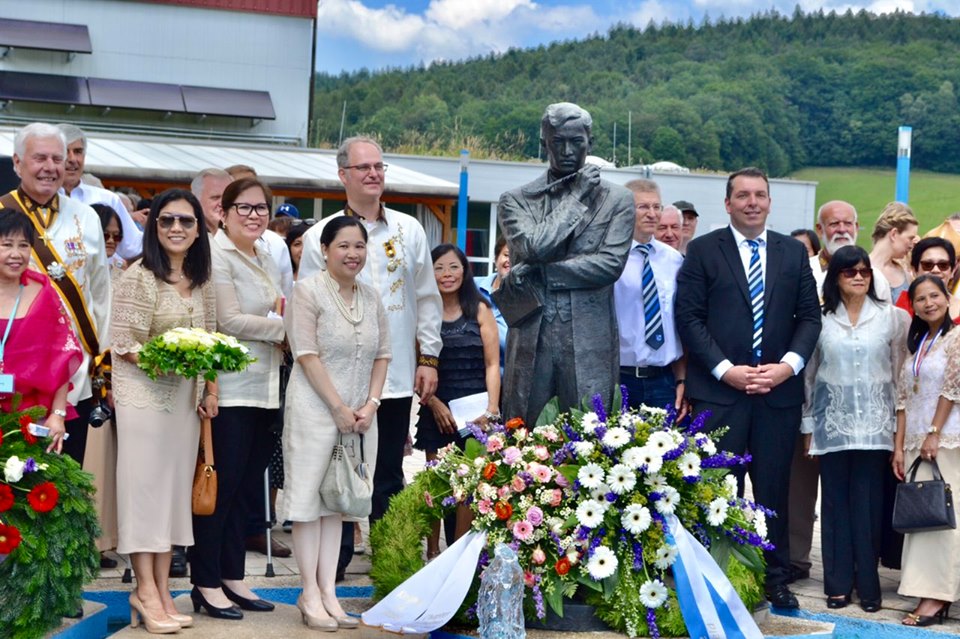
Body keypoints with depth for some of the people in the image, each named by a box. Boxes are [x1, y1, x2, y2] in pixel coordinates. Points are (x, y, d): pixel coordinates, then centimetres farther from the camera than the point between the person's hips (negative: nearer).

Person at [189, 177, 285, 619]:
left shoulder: (265, 260, 17)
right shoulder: (218, 255, -9)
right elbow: (228, 321, -16)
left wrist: (286, 322, 0)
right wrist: (283, 326, -8)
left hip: (263, 389, 8)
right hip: (229, 390, -8)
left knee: (247, 487, 11)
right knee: (222, 484, -3)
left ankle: (232, 577, 19)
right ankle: (206, 583, 5)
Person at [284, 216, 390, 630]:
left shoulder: (370, 297, 11)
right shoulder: (309, 291, -7)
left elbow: (382, 355, 11)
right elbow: (307, 355, -13)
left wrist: (370, 404, -2)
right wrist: (339, 408, -14)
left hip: (359, 414, 6)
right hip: (315, 409, -6)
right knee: (310, 496, 0)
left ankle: (328, 591, 12)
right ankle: (310, 594, 6)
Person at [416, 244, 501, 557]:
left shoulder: (480, 310, 6)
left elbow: (492, 364, 2)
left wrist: (491, 408, -9)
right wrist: (434, 404, -11)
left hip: (475, 411, 0)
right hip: (437, 410, 0)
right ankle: (433, 550, 12)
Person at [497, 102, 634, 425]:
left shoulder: (616, 199, 7)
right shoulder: (516, 200, 8)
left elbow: (611, 263, -5)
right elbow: (533, 247, -10)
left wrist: (539, 273, -8)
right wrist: (576, 198, -3)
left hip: (590, 341, -1)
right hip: (531, 339, 1)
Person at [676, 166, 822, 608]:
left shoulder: (793, 253, 12)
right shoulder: (703, 250, 3)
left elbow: (809, 317, 10)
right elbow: (689, 316, -3)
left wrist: (788, 365, -6)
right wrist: (726, 369, -12)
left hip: (779, 389, 2)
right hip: (719, 389, -2)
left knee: (774, 489, 6)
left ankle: (776, 580, 14)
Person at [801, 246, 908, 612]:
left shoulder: (892, 317, 2)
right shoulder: (820, 319, 3)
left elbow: (899, 374, 5)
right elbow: (809, 375, 7)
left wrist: (899, 426, 3)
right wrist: (808, 427, 6)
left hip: (874, 424, -1)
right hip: (832, 422, 1)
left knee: (868, 503, -1)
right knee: (835, 502, 4)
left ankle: (868, 584, 7)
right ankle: (838, 582, 10)